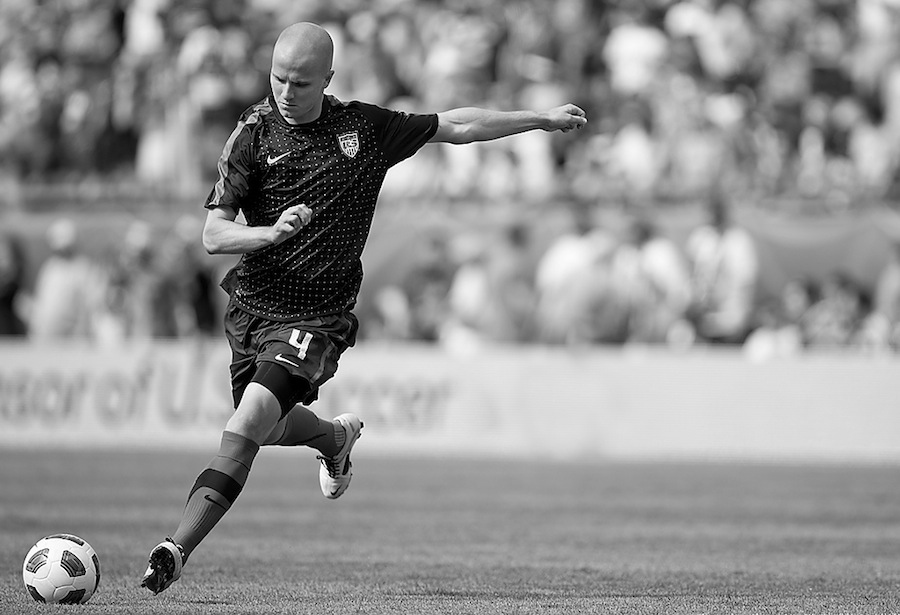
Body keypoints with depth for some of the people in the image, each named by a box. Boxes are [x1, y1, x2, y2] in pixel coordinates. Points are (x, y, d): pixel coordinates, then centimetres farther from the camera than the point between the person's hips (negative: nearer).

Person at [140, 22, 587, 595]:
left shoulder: (366, 127, -1)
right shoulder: (253, 135, -5)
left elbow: (455, 126, 13)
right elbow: (214, 235, -10)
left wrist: (541, 118, 14)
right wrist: (272, 232, -29)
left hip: (317, 316, -3)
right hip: (253, 305, 3)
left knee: (246, 428, -19)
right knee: (272, 427, 19)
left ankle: (176, 551, -21)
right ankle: (337, 436, 54)